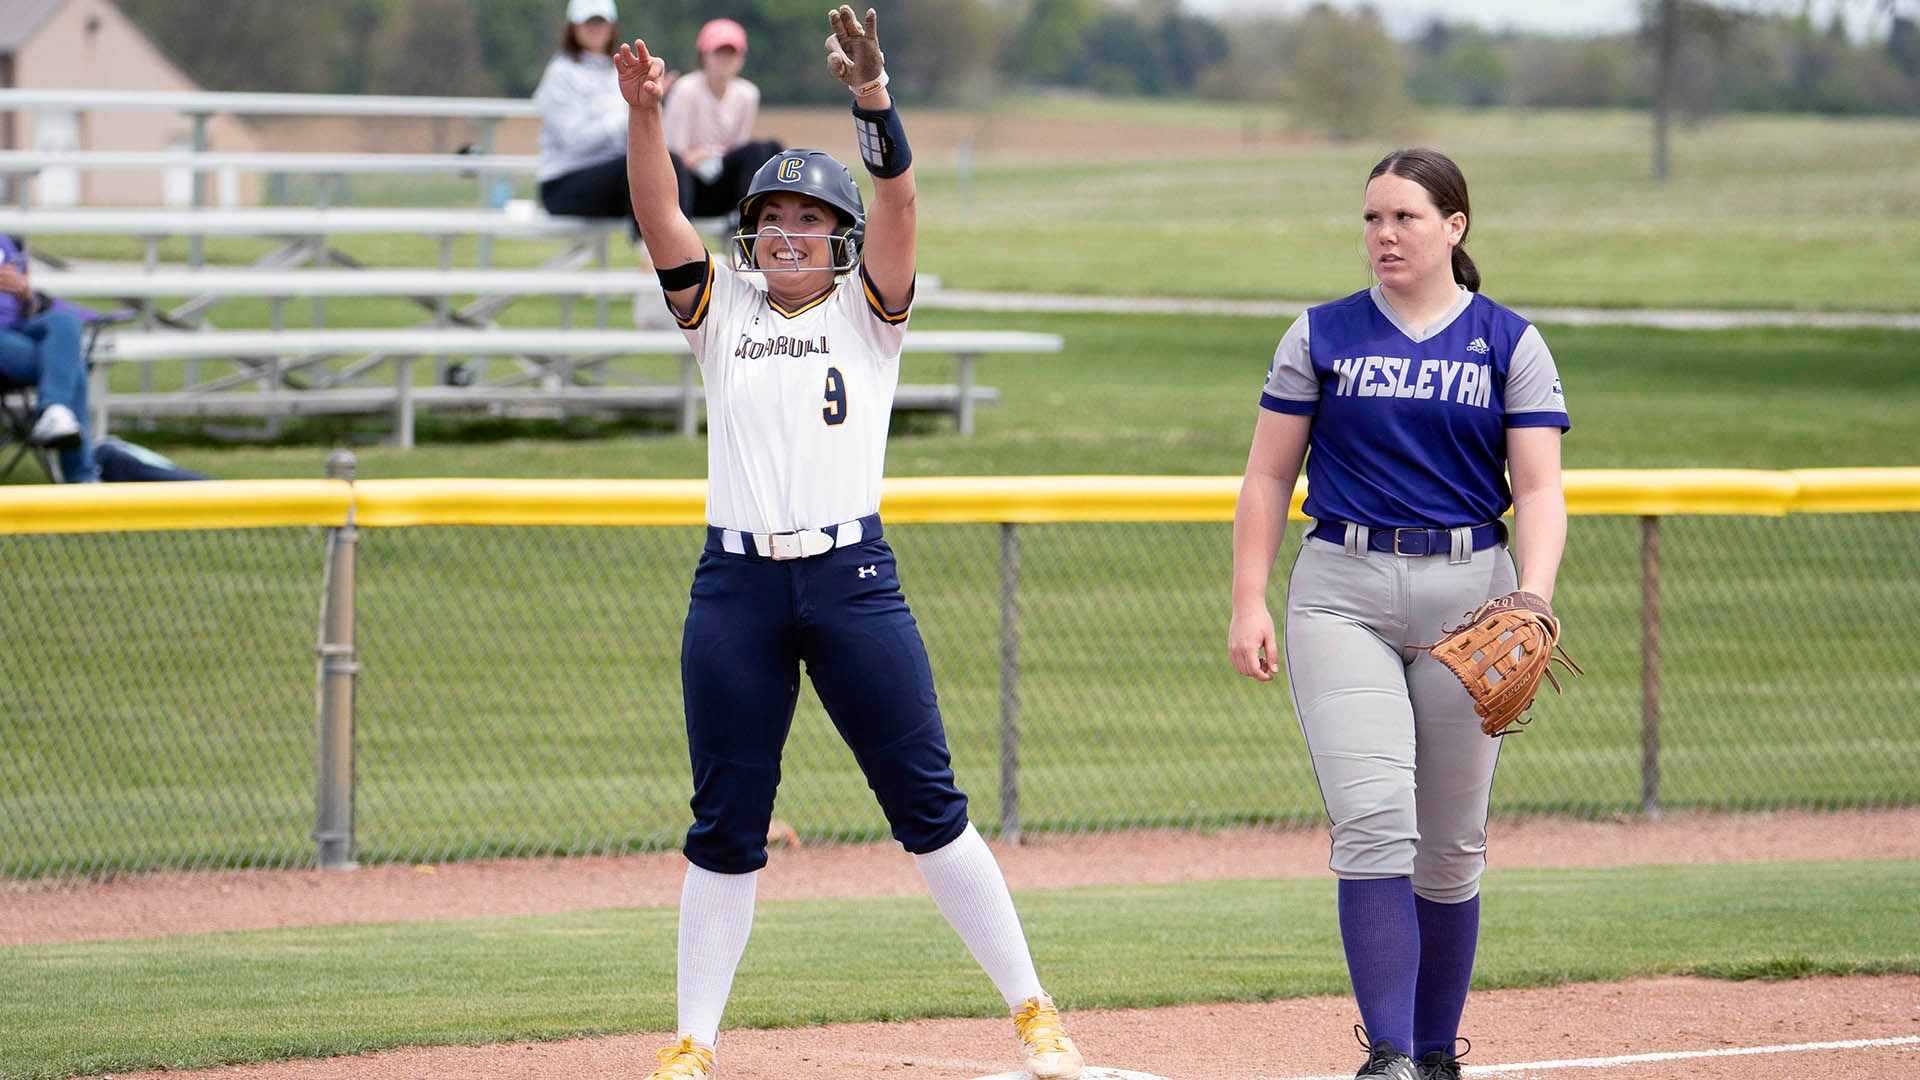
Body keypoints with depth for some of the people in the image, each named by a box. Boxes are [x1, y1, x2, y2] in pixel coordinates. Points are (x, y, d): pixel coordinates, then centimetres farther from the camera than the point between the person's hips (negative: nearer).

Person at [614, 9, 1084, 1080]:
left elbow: (899, 200, -8)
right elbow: (660, 216, 0)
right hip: (735, 585, 2)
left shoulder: (868, 315, 8)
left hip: (853, 578, -2)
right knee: (726, 826, 4)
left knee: (929, 807, -2)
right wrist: (645, 112, -16)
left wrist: (875, 100, -25)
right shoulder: (722, 314, 13)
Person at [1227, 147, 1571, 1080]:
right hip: (1343, 592, -1)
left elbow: (1539, 490, -1)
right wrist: (1249, 603, -1)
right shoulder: (1321, 337, 8)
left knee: (1450, 850, 4)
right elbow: (1268, 479, 9)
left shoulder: (1510, 345, 6)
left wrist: (1531, 602, -17)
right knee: (1374, 825, -16)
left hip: (1469, 591, 1)